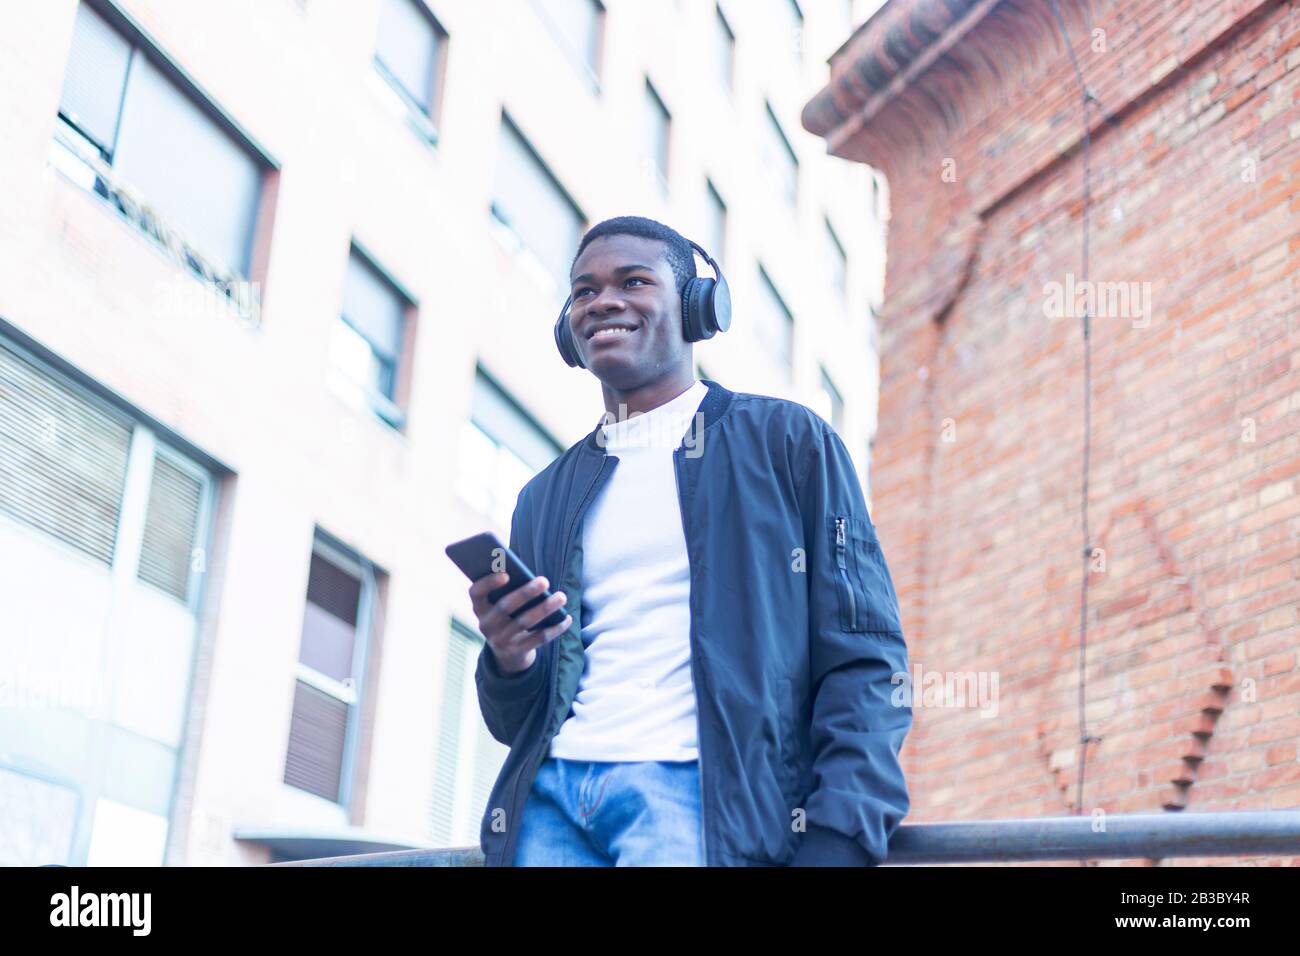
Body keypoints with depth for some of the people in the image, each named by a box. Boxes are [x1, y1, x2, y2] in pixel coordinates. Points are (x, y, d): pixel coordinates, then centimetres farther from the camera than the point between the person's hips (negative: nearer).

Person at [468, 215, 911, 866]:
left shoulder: (786, 440, 7)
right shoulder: (545, 497, 20)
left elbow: (864, 658, -2)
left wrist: (838, 842, -16)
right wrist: (508, 661, -2)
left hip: (701, 789, -3)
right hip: (550, 795, 4)